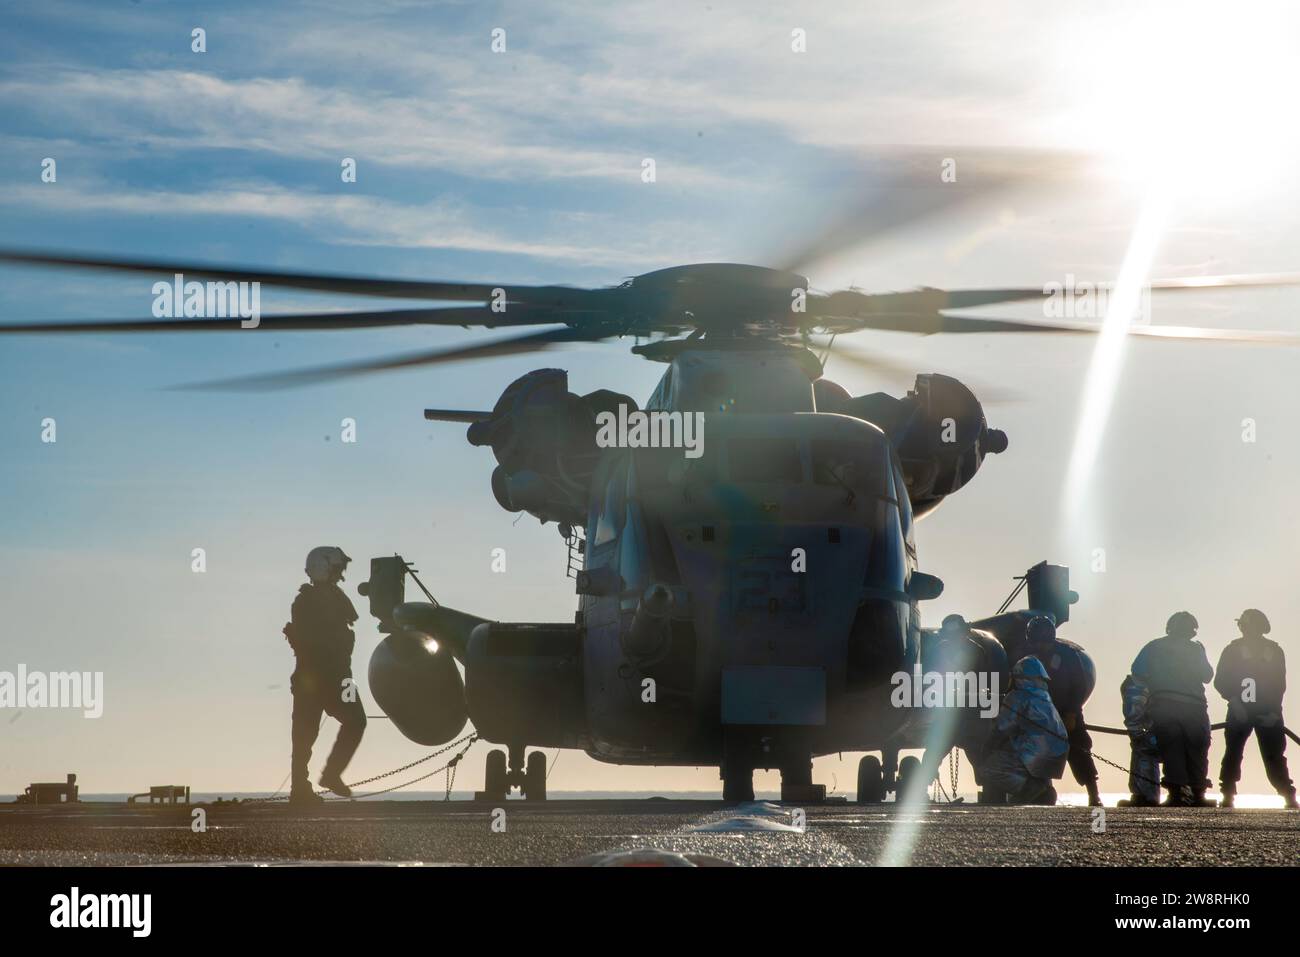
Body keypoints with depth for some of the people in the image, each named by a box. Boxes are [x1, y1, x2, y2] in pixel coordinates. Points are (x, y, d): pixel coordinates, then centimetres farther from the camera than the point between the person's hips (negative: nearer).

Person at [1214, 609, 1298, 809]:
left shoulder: (1274, 651, 7)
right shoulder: (1233, 650, 5)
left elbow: (1279, 686, 7)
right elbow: (1220, 682, 2)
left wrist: (1274, 712, -6)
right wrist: (1234, 701, -14)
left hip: (1268, 713, 0)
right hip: (1239, 710, 0)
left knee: (1274, 757, -2)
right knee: (1233, 753, -7)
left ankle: (1289, 796, 0)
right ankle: (1227, 796, -5)